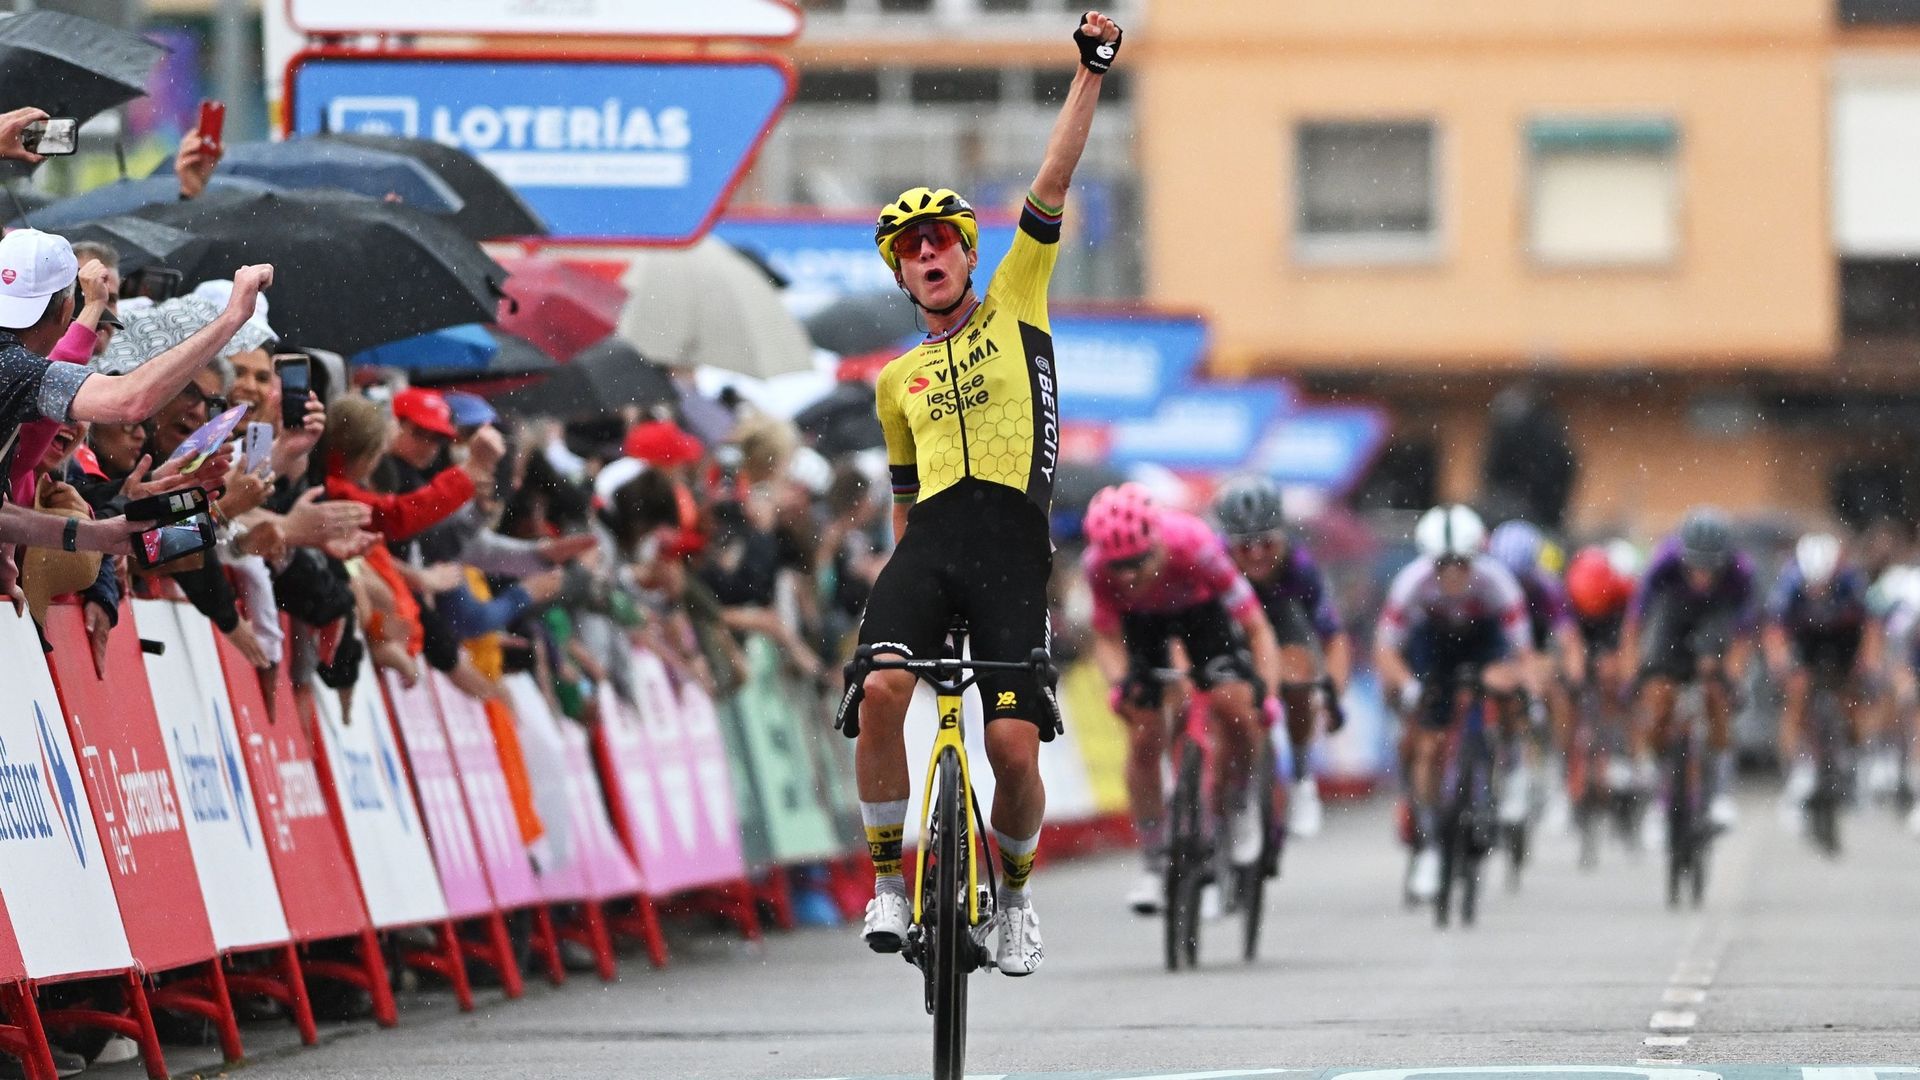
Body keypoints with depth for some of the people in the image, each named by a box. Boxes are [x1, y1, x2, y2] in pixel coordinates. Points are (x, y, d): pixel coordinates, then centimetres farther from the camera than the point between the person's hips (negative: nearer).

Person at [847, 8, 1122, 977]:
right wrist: (901, 579, 26)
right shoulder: (899, 381, 24)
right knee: (880, 689, -26)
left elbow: (1053, 183, 8)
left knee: (1014, 743, -13)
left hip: (1011, 544, -2)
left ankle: (1014, 890, 14)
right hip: (928, 542, 2)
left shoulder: (1016, 307, 16)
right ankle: (889, 879, -12)